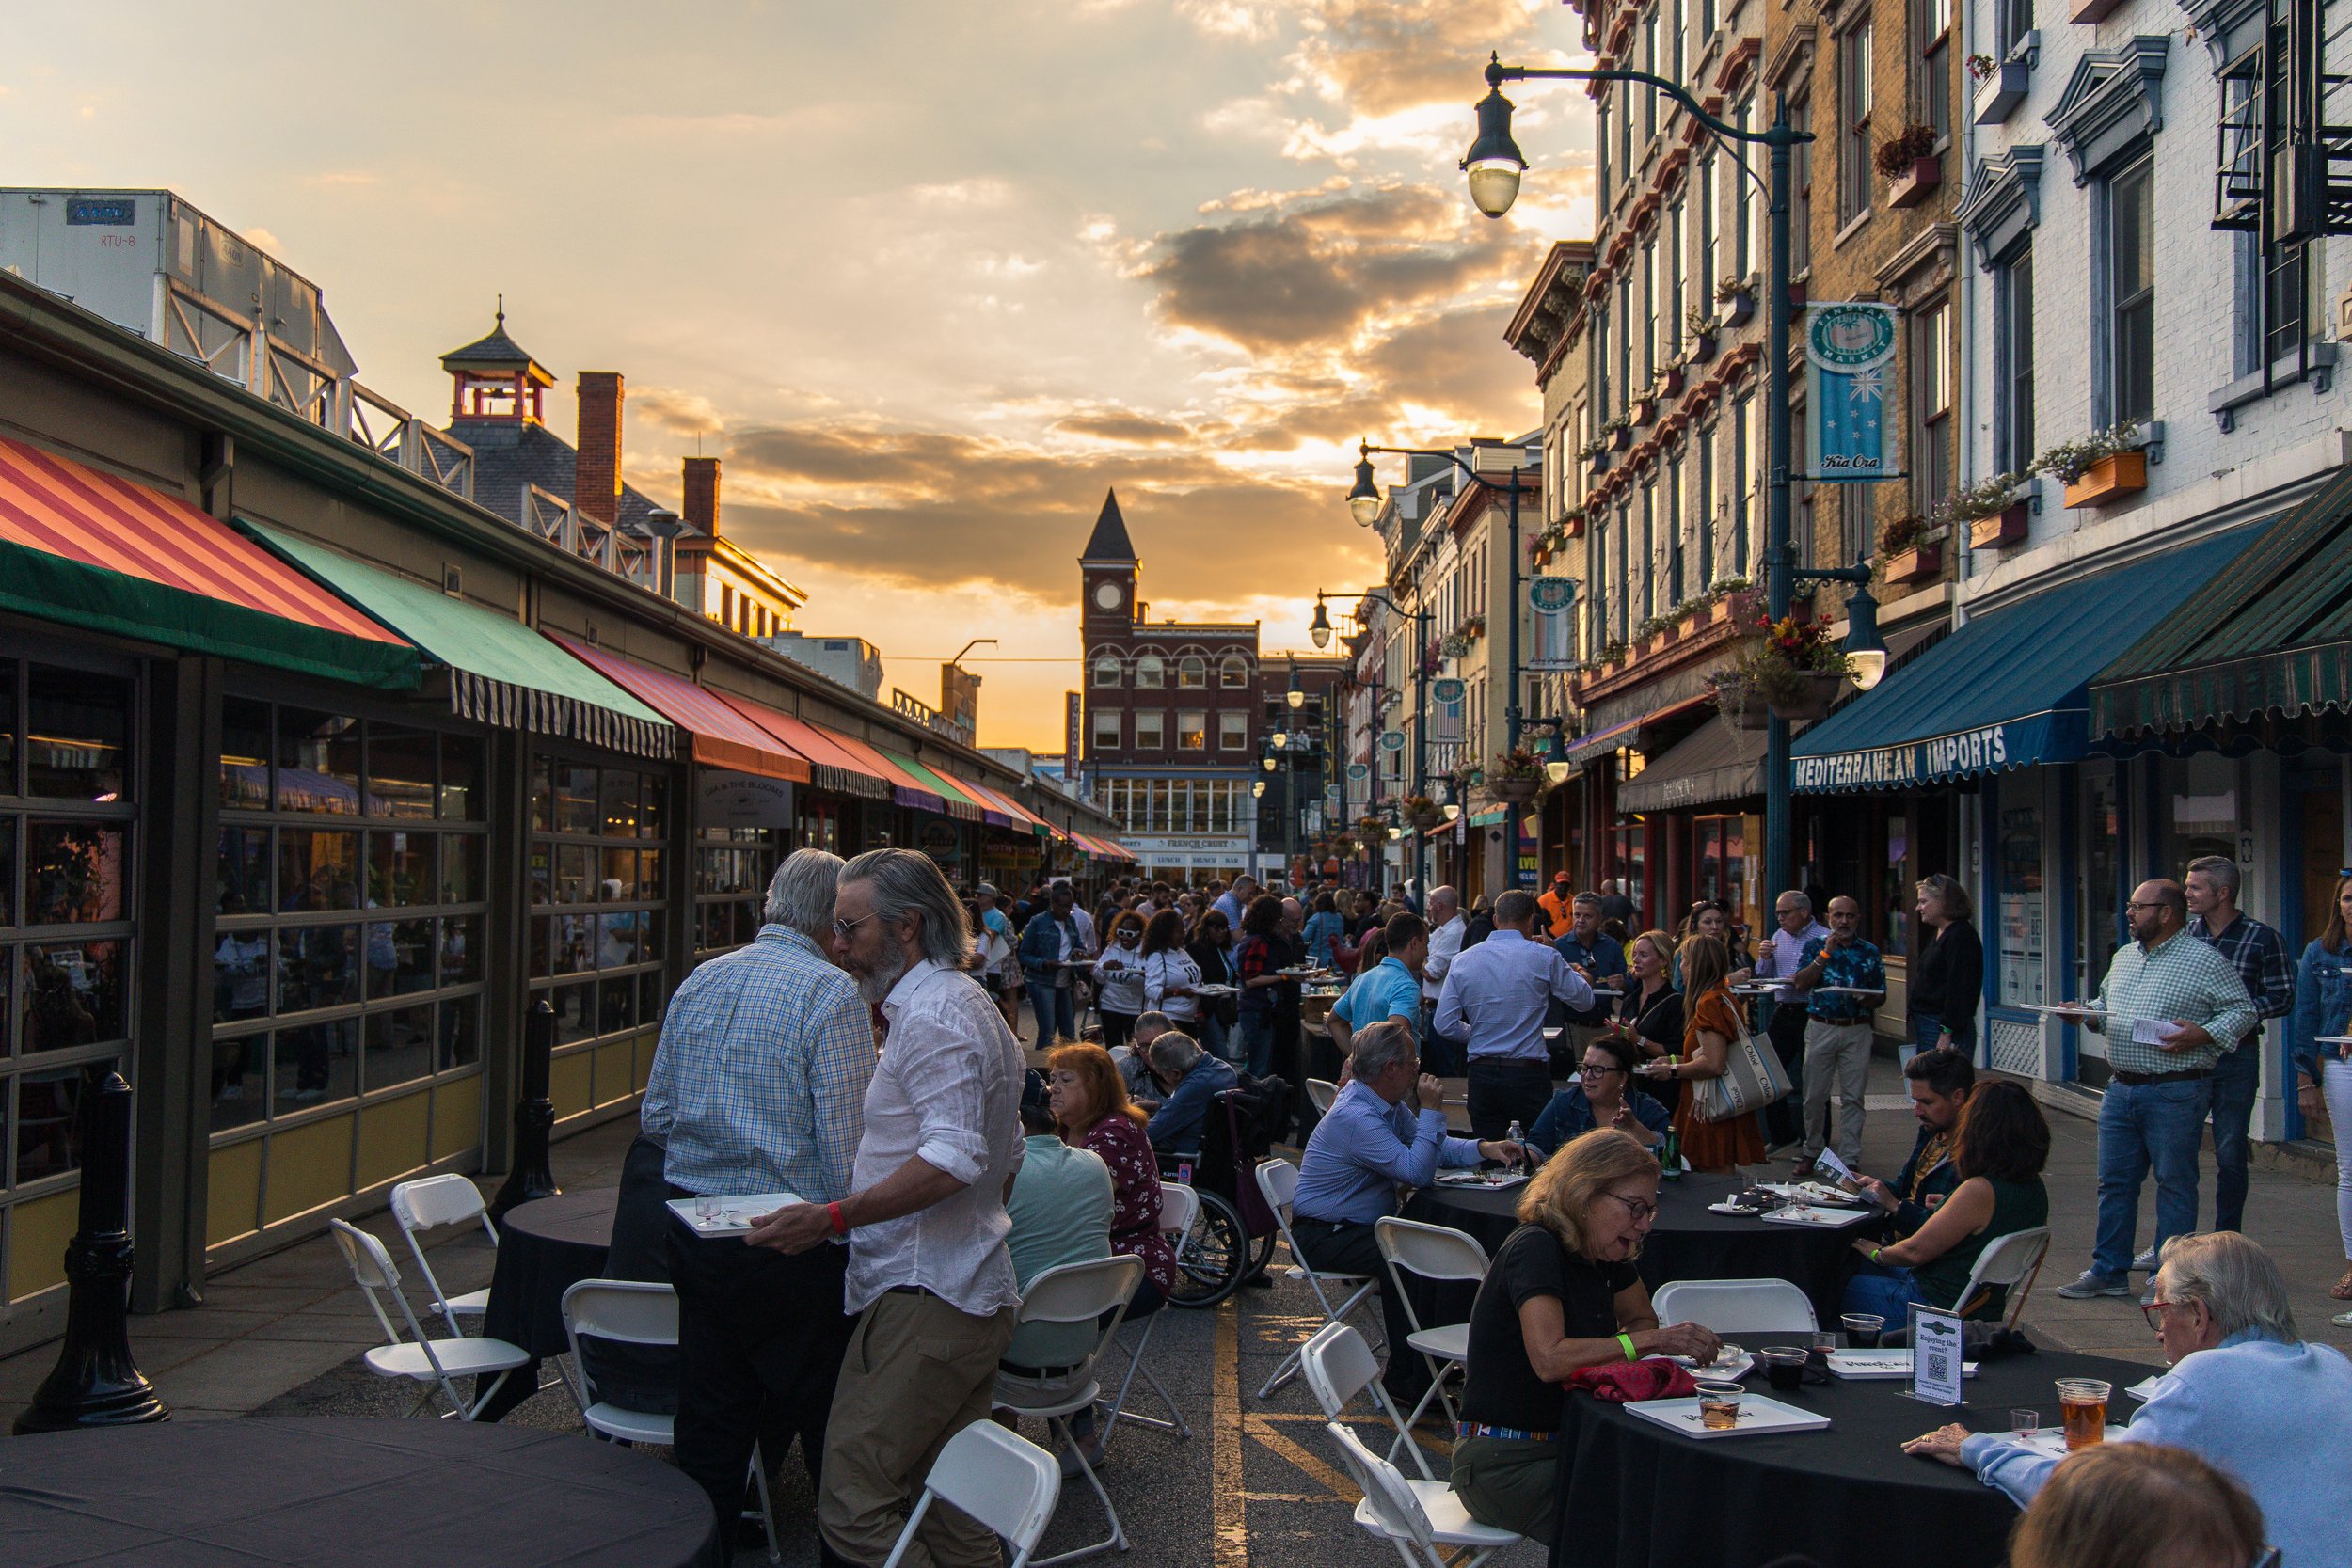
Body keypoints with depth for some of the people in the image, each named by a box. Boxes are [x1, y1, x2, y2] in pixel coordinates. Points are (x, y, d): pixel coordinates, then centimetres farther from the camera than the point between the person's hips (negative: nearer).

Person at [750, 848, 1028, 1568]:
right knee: (952, 1510, 14)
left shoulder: (931, 1015, -14)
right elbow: (1004, 1154, 25)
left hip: (925, 1298, -11)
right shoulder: (970, 1006, 20)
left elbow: (954, 1158, -25)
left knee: (853, 1507, -10)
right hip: (971, 1292, 11)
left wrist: (834, 1217, -26)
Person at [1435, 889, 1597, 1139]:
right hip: (1529, 1073, -3)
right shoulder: (1544, 957, -7)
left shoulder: (1462, 961, 2)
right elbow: (1584, 999, 6)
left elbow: (1445, 1024, 0)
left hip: (1480, 1073, 3)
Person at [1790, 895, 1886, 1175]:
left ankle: (1849, 1158, 3)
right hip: (1820, 1027, 0)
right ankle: (1812, 1151, 17)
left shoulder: (1870, 953, 9)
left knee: (1852, 1097, -1)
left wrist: (1866, 999, -12)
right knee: (1815, 1095, 3)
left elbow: (1881, 995, 10)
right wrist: (1826, 953, -13)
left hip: (1857, 1030, 0)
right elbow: (1802, 982, -8)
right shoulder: (1815, 946, 6)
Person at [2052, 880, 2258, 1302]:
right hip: (2119, 1089, 7)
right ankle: (2109, 1271, 18)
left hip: (2174, 1092, -7)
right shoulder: (2123, 957, 15)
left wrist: (2202, 1035, -21)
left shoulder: (2207, 962, -6)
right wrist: (2087, 1014, 5)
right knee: (2114, 1180, 9)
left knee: (2174, 1183, 2)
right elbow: (2106, 1001, 26)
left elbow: (2243, 1010, -8)